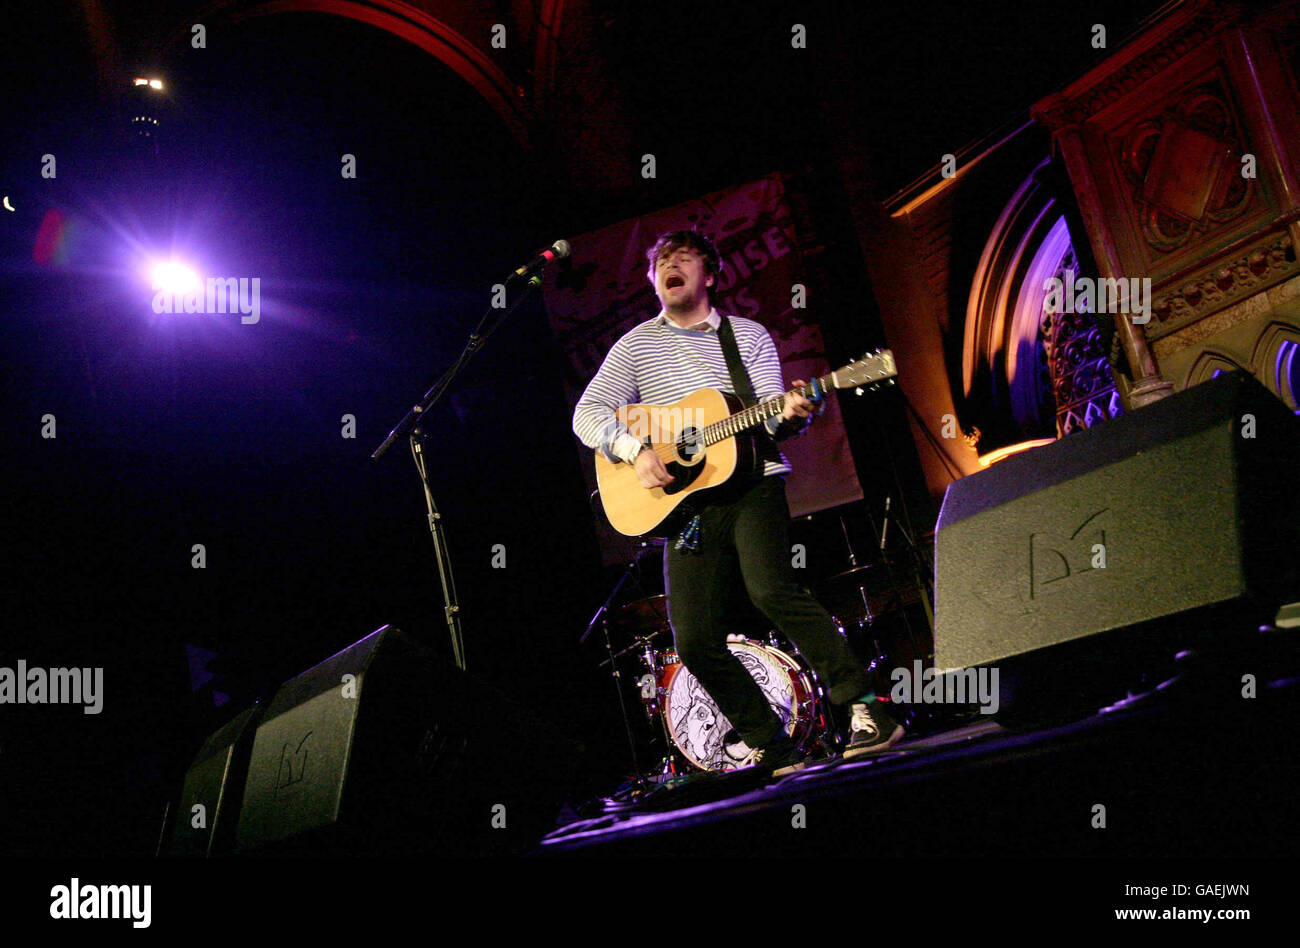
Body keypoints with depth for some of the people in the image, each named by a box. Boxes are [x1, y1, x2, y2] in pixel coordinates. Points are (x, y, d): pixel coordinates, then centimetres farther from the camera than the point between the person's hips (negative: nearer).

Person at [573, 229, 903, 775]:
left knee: (771, 591, -28)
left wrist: (790, 414, -21)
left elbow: (768, 416, 3)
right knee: (695, 640, -9)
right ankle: (772, 748, 5)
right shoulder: (635, 346, 13)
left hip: (752, 484, -2)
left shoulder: (749, 336, 12)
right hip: (684, 504, 2)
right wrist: (633, 450, -13)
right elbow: (587, 414, 5)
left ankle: (863, 709, -22)